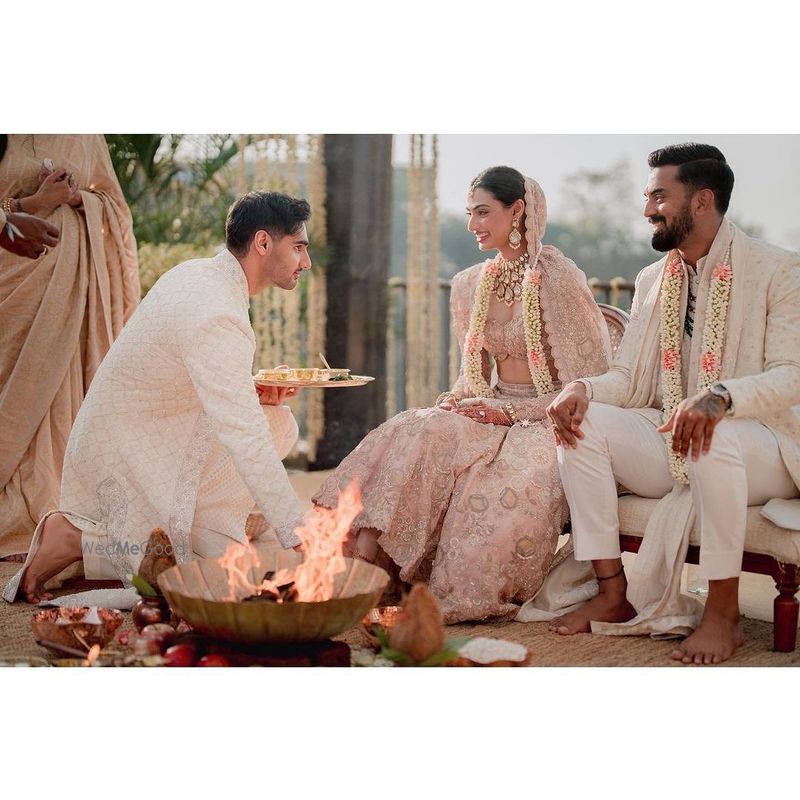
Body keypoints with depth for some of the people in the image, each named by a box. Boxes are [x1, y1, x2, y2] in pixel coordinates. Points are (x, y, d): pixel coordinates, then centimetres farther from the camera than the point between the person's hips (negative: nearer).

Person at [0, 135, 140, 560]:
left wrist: (76, 197, -8)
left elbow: (112, 201, 11)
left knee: (62, 386, 2)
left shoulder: (83, 136, 10)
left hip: (70, 277, 2)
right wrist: (35, 202, -15)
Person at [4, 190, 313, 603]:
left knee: (279, 424, 5)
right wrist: (297, 538, -32)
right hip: (126, 456, -10)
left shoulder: (197, 272, 3)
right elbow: (244, 439, -32)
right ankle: (74, 539, -5)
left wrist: (250, 391, -1)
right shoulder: (218, 316, -27)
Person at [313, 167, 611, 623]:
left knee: (514, 475, -37)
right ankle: (361, 560, -31)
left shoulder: (560, 279, -11)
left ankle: (466, 599, -27)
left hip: (552, 422, -6)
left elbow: (592, 382, -12)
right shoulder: (469, 285, 9)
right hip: (494, 411, 6)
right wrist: (459, 400, -4)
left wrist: (511, 413, -17)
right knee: (417, 435, -23)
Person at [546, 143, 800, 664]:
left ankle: (724, 612, -25)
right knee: (582, 422, -17)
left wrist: (721, 397, -39)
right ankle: (613, 593, -15)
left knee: (714, 439, -39)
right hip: (671, 442, 6)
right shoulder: (652, 280, 13)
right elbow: (628, 379, 9)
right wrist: (583, 389, -15)